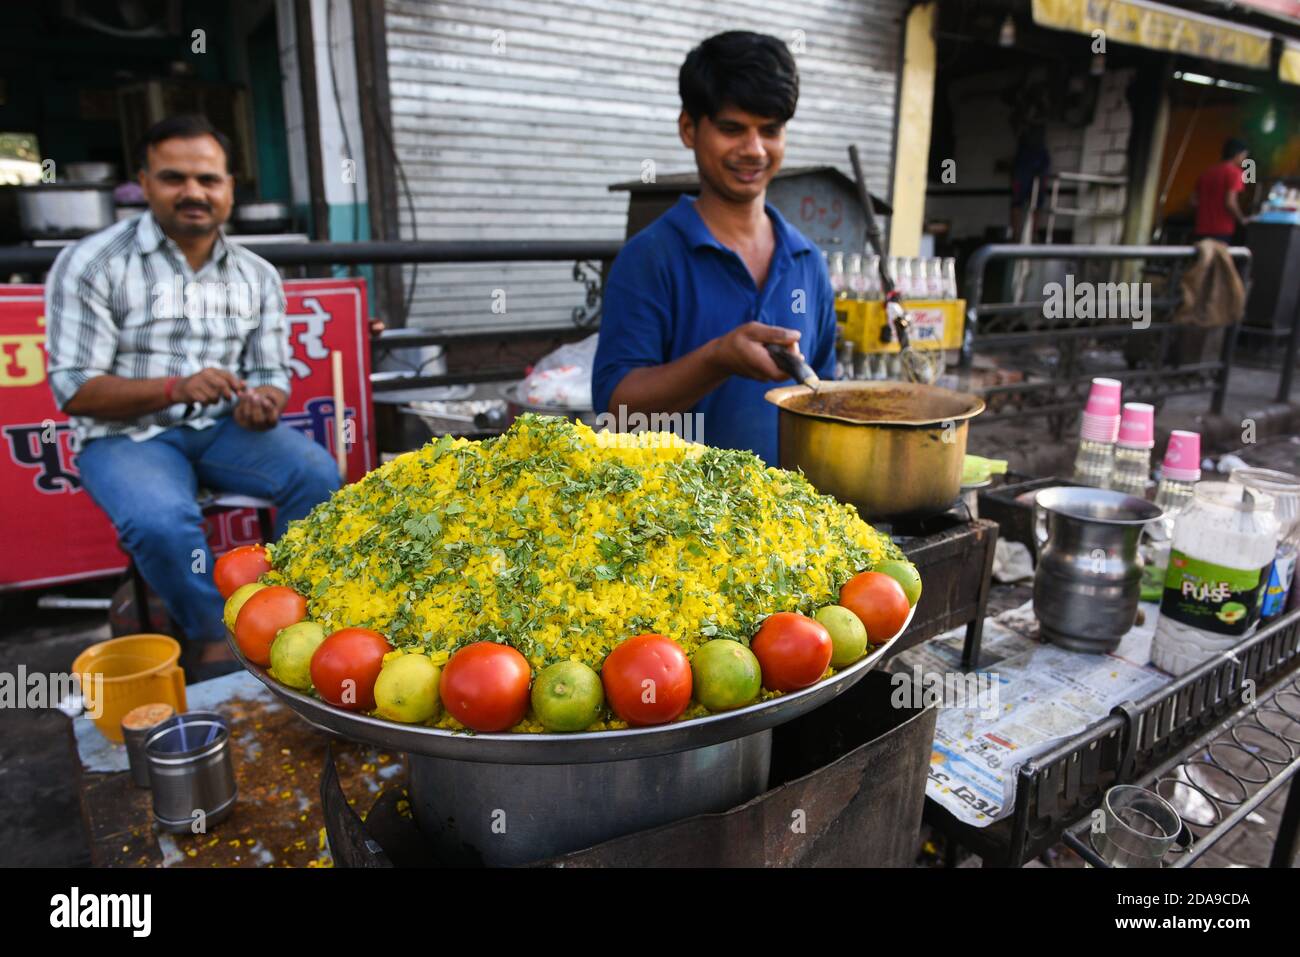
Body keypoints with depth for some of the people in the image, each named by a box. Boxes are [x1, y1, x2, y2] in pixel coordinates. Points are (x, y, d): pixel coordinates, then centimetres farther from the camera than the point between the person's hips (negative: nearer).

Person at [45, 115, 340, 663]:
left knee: (319, 475, -23)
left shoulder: (257, 277, 7)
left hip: (224, 430, 3)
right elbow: (74, 390, -10)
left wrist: (263, 403, -20)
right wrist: (175, 388, -27)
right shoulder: (92, 264, -5)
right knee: (162, 521, -34)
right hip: (127, 435, -3)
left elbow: (273, 375, 6)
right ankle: (216, 640, -7)